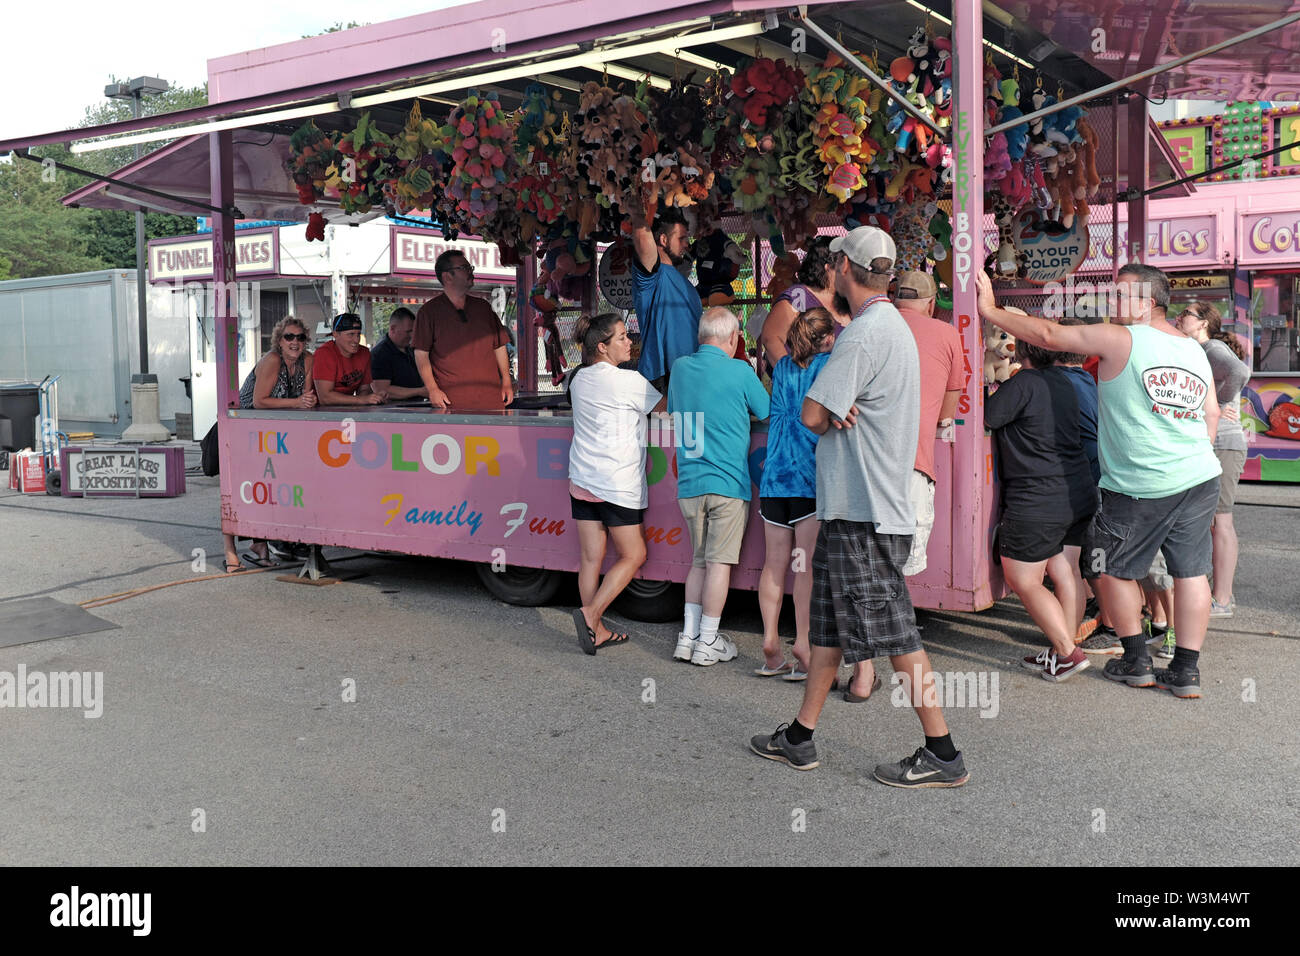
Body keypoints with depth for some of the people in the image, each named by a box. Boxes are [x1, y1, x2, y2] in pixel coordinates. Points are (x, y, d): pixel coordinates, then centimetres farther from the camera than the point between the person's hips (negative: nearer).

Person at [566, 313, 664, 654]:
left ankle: (596, 630, 13)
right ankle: (590, 613, -4)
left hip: (582, 481, 7)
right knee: (633, 555, 6)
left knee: (590, 558, 8)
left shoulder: (579, 379, 11)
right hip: (617, 483, -7)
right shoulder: (628, 381, -11)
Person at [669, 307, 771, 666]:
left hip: (689, 483, 5)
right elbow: (767, 413, 7)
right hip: (728, 481, -5)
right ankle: (708, 643, 7)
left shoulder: (680, 367, 7)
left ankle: (688, 637, 13)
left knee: (699, 561, 15)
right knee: (719, 562, 2)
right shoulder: (739, 371, -7)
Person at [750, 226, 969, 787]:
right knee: (828, 625, 15)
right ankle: (799, 739, 24)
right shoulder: (893, 326, 17)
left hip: (863, 513, -11)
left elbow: (811, 415, -20)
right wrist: (839, 410, -7)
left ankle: (943, 756, 6)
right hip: (853, 504, 11)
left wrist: (830, 412, 1)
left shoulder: (866, 333, -17)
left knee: (895, 635, -4)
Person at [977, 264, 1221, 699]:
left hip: (1139, 488, -6)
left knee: (1114, 568, 11)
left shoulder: (1120, 340, -10)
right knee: (1191, 571, 9)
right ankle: (1186, 671, 13)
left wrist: (991, 311, -1)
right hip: (1200, 479, 7)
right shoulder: (1195, 350, 12)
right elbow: (1212, 414, 17)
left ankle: (1136, 661, 19)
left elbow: (1048, 334, -9)